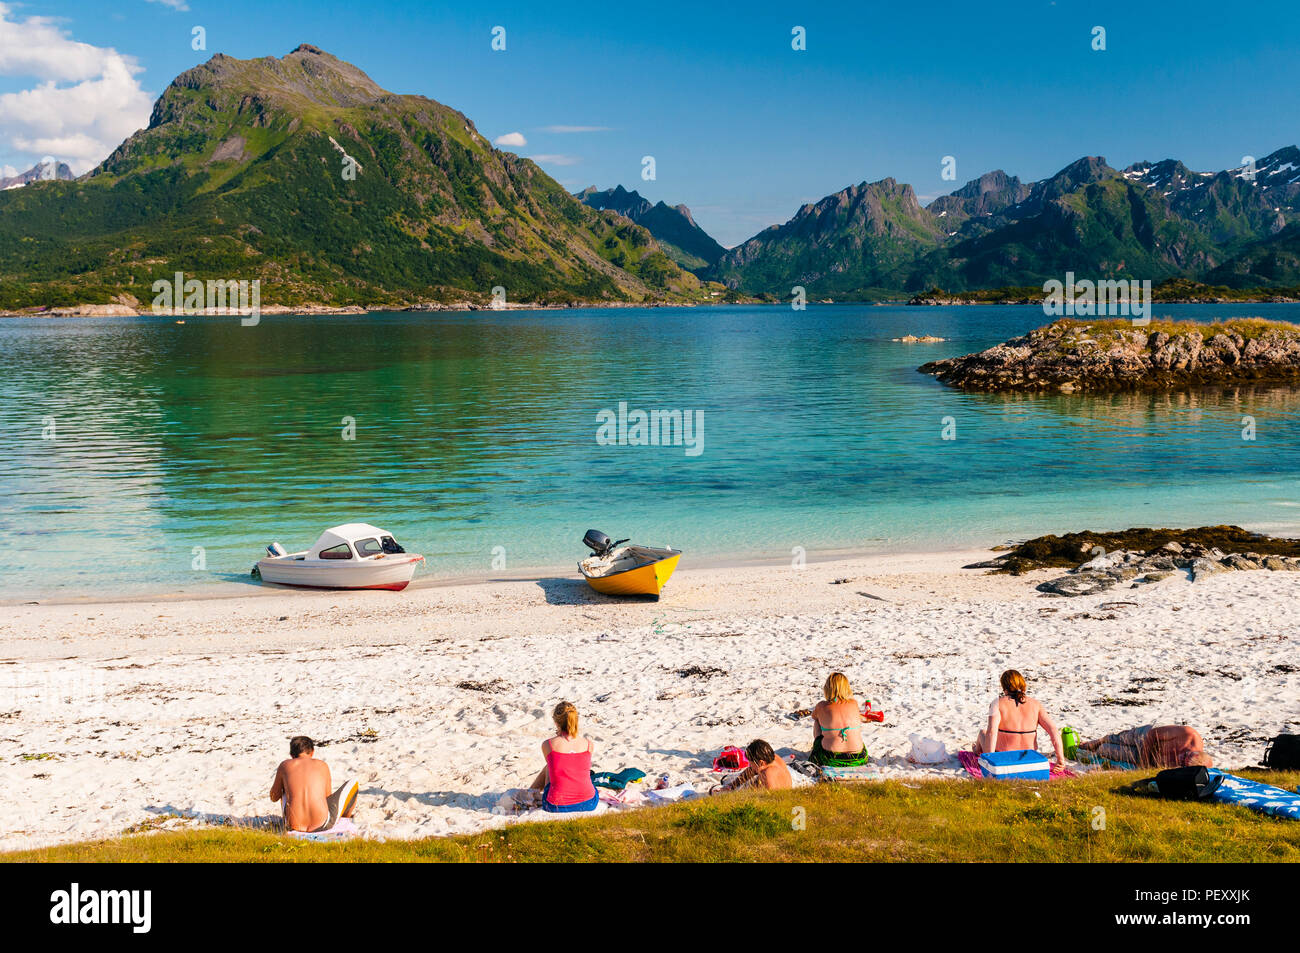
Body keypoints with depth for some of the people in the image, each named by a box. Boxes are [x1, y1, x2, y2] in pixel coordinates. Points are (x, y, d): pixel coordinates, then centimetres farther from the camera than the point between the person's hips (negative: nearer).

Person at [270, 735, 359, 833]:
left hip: (294, 826, 2)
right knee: (352, 783, 23)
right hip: (322, 826, -2)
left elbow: (274, 797, 24)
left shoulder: (285, 765, 11)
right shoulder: (322, 765, 10)